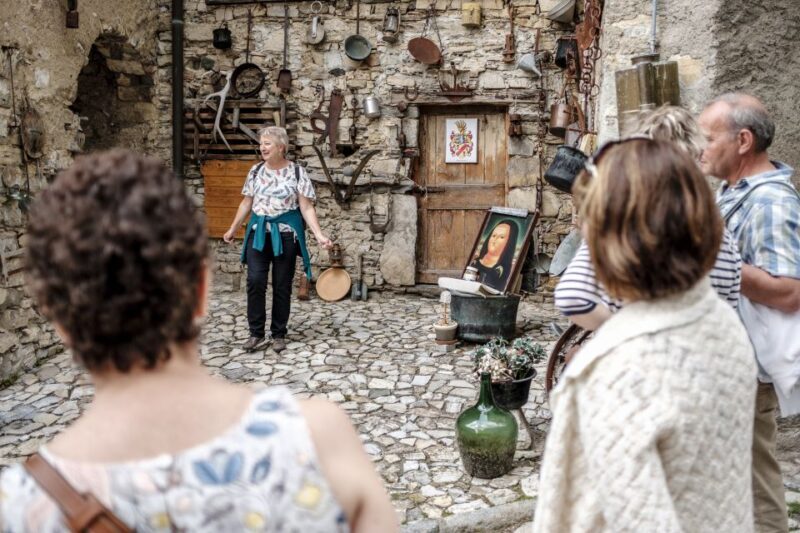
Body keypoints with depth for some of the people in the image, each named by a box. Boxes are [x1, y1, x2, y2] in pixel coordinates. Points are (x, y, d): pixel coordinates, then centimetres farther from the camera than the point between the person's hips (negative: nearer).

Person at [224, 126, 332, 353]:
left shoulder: (297, 172, -5)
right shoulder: (256, 170, 6)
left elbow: (306, 207, -7)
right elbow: (246, 203, 14)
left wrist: (319, 235, -17)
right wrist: (233, 229, 19)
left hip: (285, 233, -2)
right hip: (258, 231, 3)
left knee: (282, 285, 4)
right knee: (255, 281, -6)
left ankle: (279, 334, 16)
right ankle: (256, 333, 5)